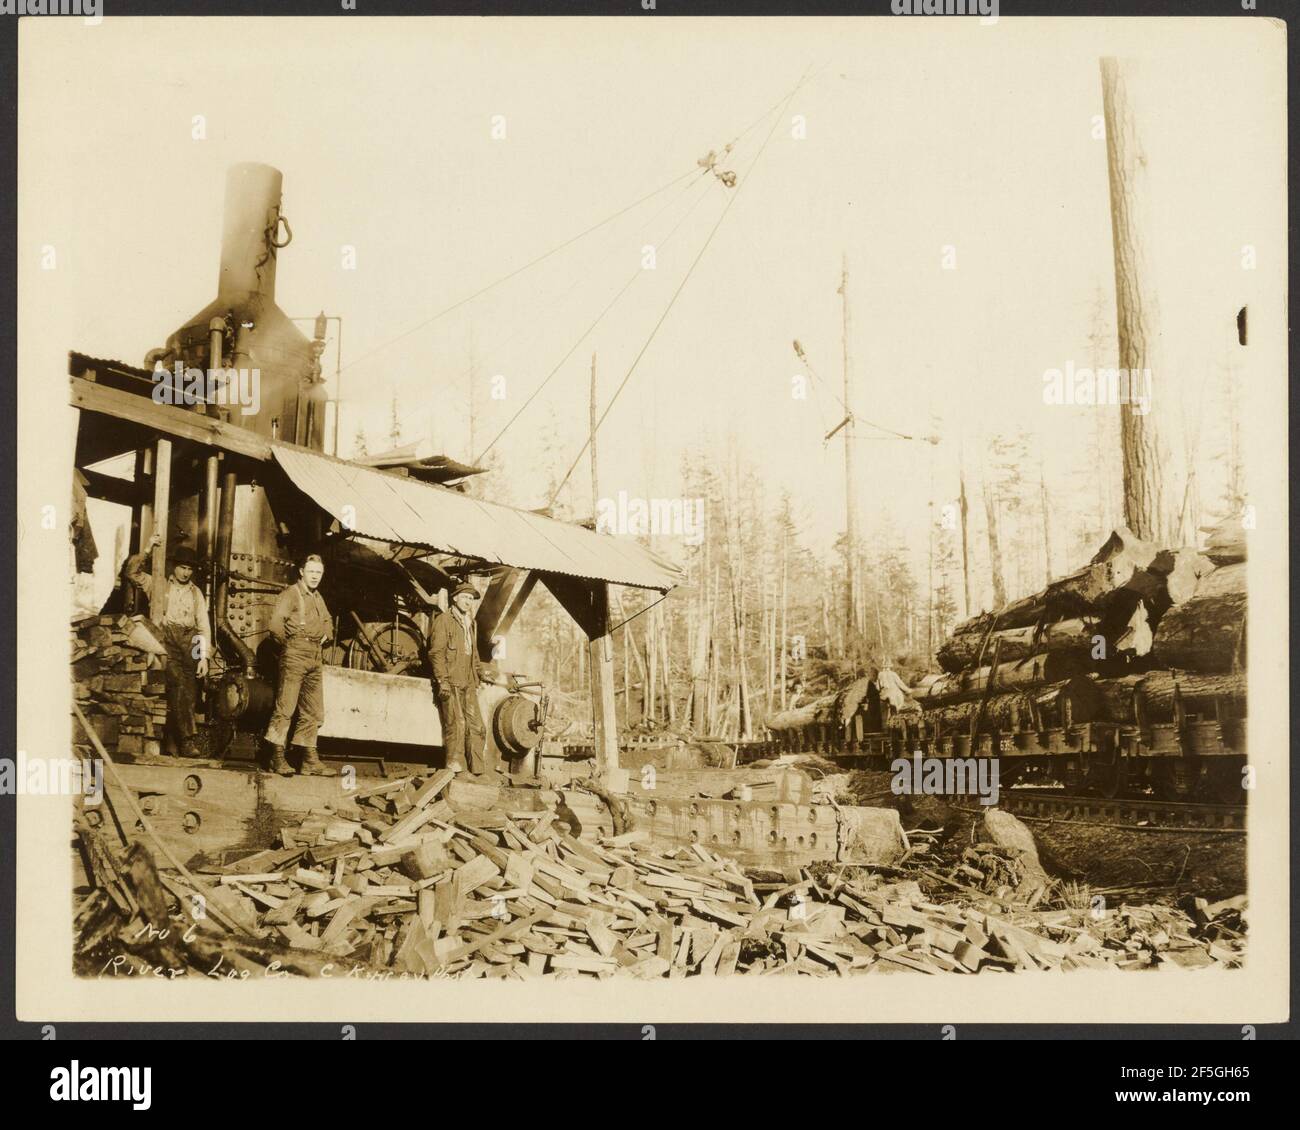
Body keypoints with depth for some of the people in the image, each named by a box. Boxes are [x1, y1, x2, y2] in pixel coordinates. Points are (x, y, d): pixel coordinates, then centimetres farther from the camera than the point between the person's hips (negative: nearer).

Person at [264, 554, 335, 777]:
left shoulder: (318, 597, 20)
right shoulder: (291, 594, -5)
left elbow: (327, 621, 37)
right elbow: (276, 623, -17)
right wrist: (286, 643, -6)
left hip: (315, 657, 8)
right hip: (295, 655, -8)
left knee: (313, 711, 9)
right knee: (285, 706, -9)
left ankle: (310, 760, 14)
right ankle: (277, 758, -8)